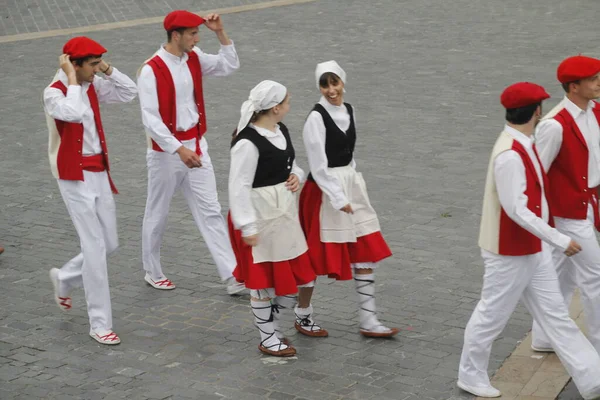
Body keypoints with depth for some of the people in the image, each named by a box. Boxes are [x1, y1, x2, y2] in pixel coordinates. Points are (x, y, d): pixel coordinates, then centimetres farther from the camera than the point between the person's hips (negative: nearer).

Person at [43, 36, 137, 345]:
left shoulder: (92, 86, 6)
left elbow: (129, 93, 8)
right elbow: (74, 113, -35)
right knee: (95, 247, -7)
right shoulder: (54, 92, -15)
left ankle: (63, 279, 38)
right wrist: (72, 79, -24)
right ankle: (100, 324, 2)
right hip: (75, 176, -7)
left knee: (109, 244, 12)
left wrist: (107, 69, -1)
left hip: (99, 172, 8)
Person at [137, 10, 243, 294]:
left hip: (196, 145, 6)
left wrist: (220, 33, -3)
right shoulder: (151, 71, -19)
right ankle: (152, 272, 30)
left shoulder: (194, 59, 1)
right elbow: (150, 120, -23)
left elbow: (230, 65, 11)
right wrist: (179, 149, -30)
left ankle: (231, 276, 4)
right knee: (157, 214, 11)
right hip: (166, 152, -6)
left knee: (210, 211, 4)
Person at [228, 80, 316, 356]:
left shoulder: (281, 131, 5)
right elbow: (239, 186, -20)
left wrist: (296, 176, -2)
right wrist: (247, 226, -21)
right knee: (264, 279, 5)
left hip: (284, 212, 9)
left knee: (296, 274, 14)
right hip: (261, 216, -9)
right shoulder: (248, 143, -22)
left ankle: (269, 320, 33)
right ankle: (268, 338, 21)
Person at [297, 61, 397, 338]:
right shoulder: (317, 117, -15)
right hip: (324, 191, -7)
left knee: (366, 254, 6)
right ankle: (303, 316, 23)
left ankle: (368, 321, 14)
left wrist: (352, 186, 17)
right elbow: (318, 166, -16)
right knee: (314, 256, 4)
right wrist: (338, 199, -18)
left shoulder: (349, 111, 7)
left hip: (350, 186, 8)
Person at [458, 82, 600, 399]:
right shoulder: (510, 155, -27)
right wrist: (561, 240, -24)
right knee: (492, 316, 8)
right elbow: (517, 210, -28)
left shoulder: (523, 144, 5)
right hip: (510, 254, -10)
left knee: (555, 314, 12)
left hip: (534, 250, 10)